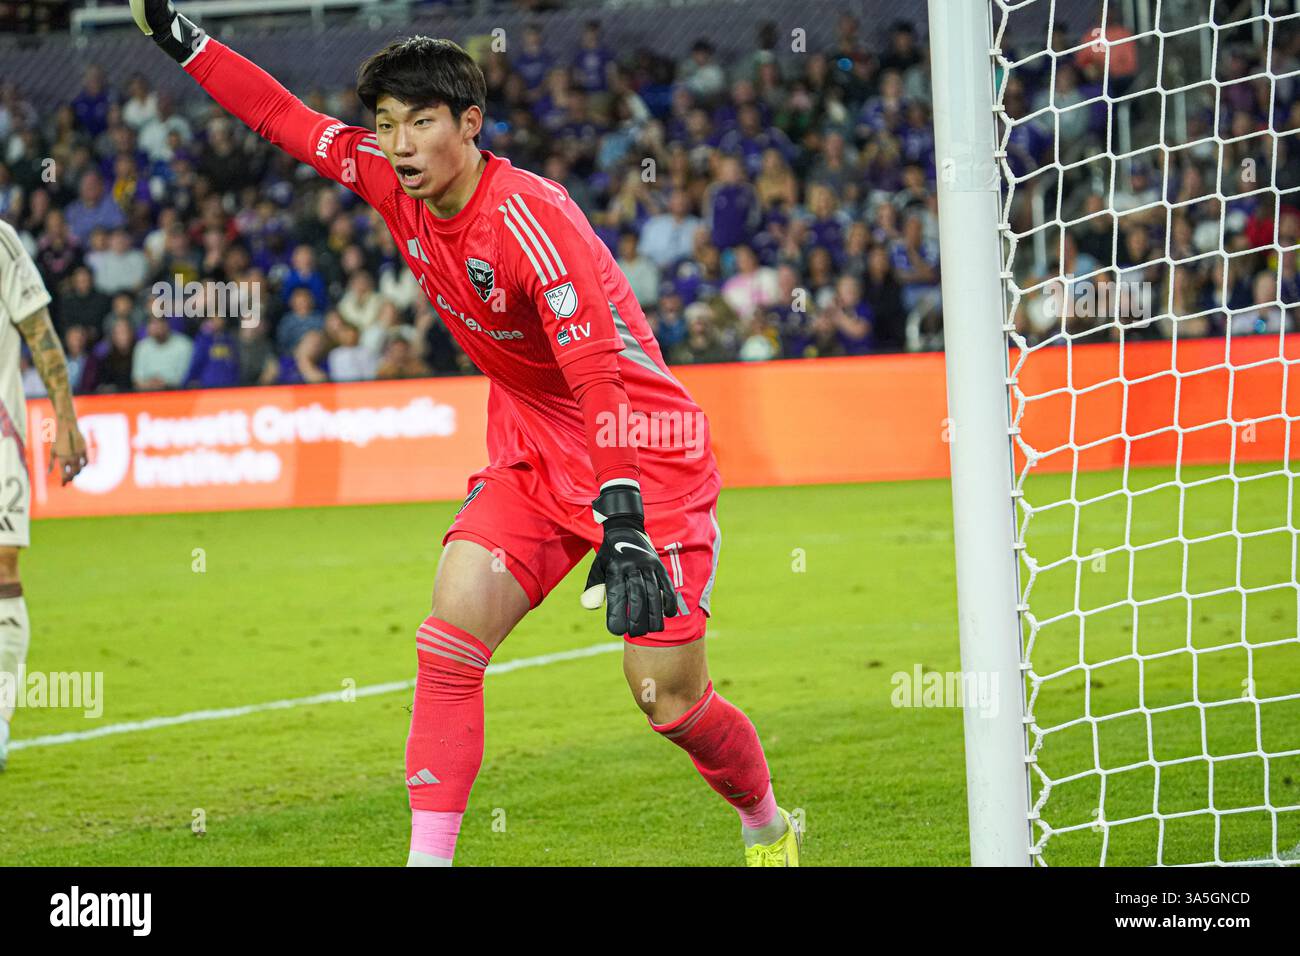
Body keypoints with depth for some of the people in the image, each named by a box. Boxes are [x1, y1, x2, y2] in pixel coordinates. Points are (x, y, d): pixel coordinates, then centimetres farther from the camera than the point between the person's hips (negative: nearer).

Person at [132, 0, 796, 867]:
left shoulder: (528, 216, -26)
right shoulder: (395, 186, -4)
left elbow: (600, 372, -34)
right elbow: (290, 121, 12)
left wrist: (625, 526, -42)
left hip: (647, 460, -7)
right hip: (534, 459, 7)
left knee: (668, 695, -6)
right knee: (450, 633, -13)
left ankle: (770, 829, 22)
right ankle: (430, 855, -11)